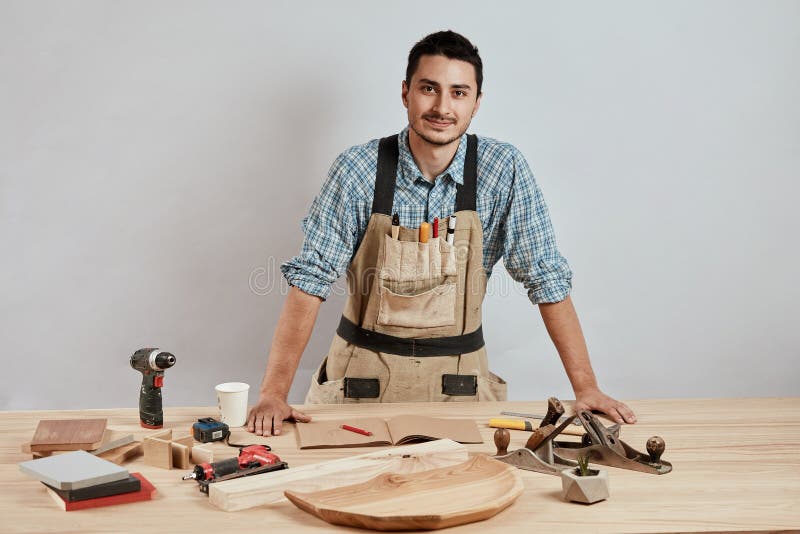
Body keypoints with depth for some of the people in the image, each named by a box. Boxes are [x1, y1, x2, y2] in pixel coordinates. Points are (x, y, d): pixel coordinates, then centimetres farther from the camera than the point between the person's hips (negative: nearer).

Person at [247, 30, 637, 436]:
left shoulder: (503, 170, -8)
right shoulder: (358, 170, -11)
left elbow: (546, 278, -3)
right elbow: (310, 279, -11)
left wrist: (586, 387, -8)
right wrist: (273, 393, -19)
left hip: (458, 378, 1)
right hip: (365, 374, -1)